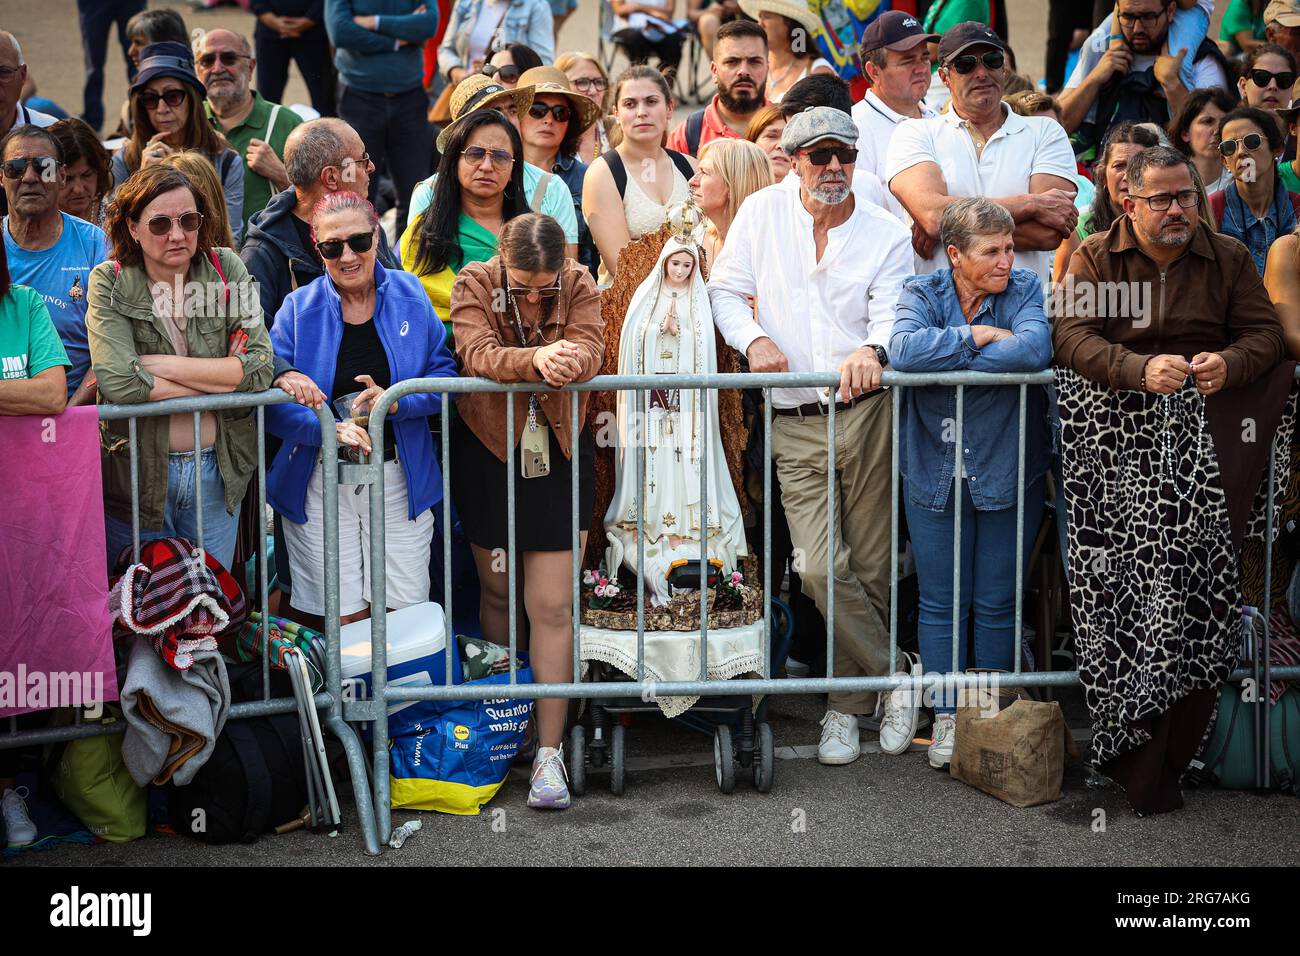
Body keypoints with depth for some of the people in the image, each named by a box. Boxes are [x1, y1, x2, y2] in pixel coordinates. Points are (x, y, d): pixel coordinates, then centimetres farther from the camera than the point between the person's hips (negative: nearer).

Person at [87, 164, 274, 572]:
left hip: (217, 473, 2)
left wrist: (166, 365, -17)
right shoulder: (109, 283, -7)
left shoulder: (226, 270, -2)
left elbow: (262, 368, -12)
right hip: (137, 473, -2)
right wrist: (222, 377, -16)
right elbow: (117, 382, -22)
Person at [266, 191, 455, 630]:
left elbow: (445, 375, 2)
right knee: (342, 621, -2)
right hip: (320, 482, -1)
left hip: (399, 478, 1)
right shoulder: (298, 308, -2)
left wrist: (396, 403, -17)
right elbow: (272, 401, -8)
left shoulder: (409, 295, 3)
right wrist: (330, 429, -25)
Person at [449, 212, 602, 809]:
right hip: (489, 452, 0)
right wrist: (536, 360, -43)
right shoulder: (474, 283, -11)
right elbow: (477, 355, -26)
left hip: (558, 455, 0)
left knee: (552, 607, -5)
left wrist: (567, 357, -43)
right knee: (498, 593, 13)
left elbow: (589, 351, -19)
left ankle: (549, 751, -2)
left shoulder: (580, 286, -6)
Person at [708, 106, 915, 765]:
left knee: (870, 569, 2)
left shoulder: (887, 235, 4)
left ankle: (847, 705, 19)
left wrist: (871, 349, -31)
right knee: (821, 568, -10)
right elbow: (724, 289, 10)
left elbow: (892, 314, -8)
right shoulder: (762, 212, 6)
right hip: (794, 426, 1)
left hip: (867, 414, 0)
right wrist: (753, 338, -10)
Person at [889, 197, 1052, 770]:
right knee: (940, 604, 7)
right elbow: (904, 350, -24)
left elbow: (1034, 350, -25)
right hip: (935, 474, 1)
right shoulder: (921, 293, -3)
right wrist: (977, 337, -20)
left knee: (998, 604, 8)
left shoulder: (1024, 290, -4)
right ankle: (946, 717, 18)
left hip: (1007, 473, 0)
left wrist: (946, 359, -19)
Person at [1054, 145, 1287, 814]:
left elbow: (1264, 332, 12)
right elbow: (1073, 336, -1)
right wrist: (1142, 370, -19)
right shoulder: (1094, 258, 12)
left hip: (1205, 408, 2)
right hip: (1117, 409, -2)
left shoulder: (1228, 258, 18)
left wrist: (1229, 364, -11)